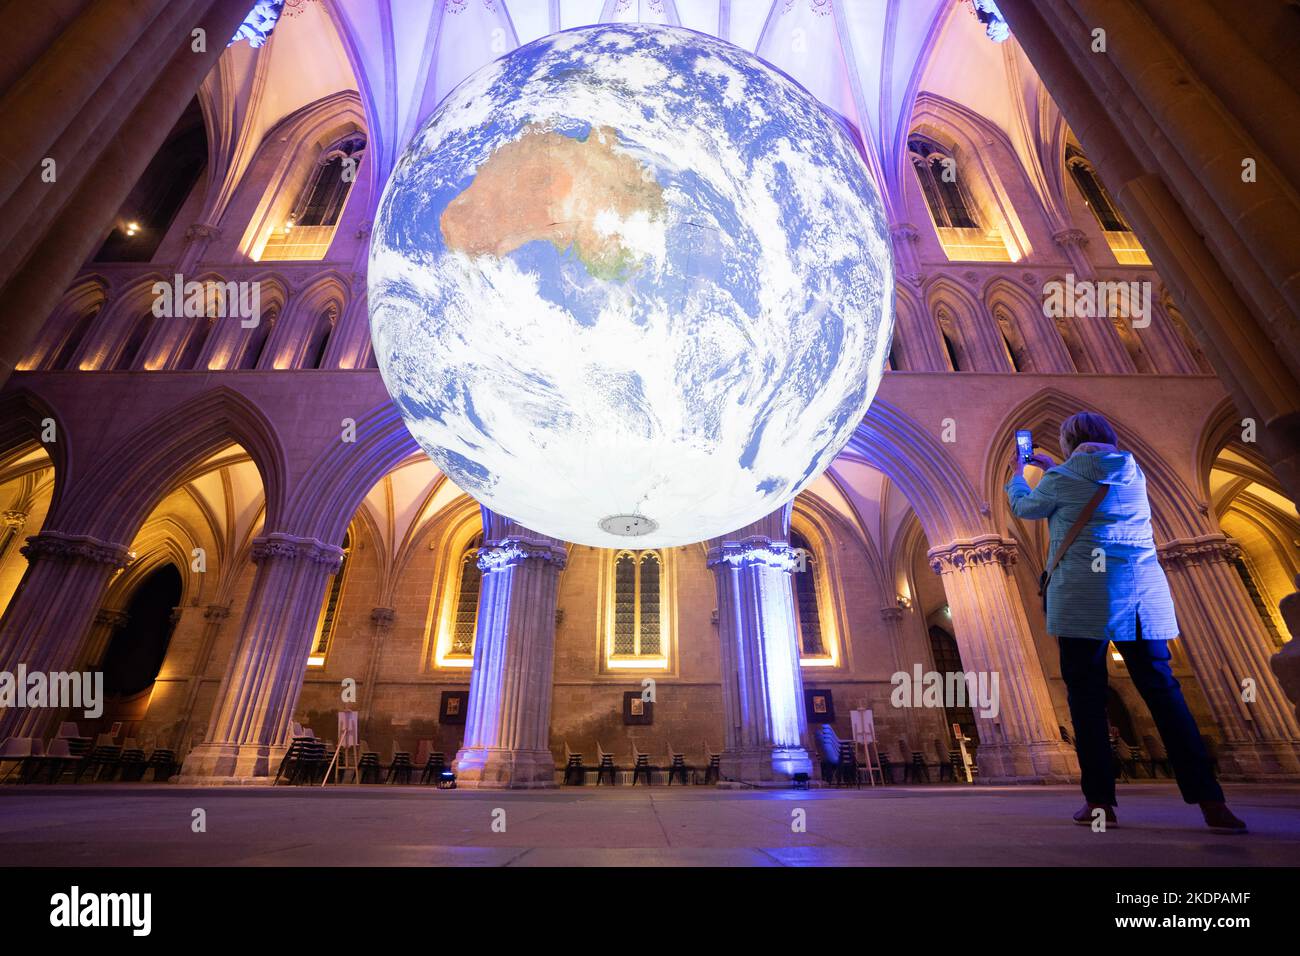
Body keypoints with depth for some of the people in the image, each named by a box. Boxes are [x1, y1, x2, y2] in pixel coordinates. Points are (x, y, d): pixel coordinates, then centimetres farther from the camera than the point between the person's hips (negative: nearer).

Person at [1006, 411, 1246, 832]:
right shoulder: (1133, 472, 14)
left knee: (1087, 697, 1)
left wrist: (1018, 473, 30)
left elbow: (1025, 506, 13)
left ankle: (1100, 800, 5)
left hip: (1085, 599, -5)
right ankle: (1210, 800, 4)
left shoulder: (1063, 477, -3)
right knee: (1163, 693, 8)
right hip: (1144, 597, 6)